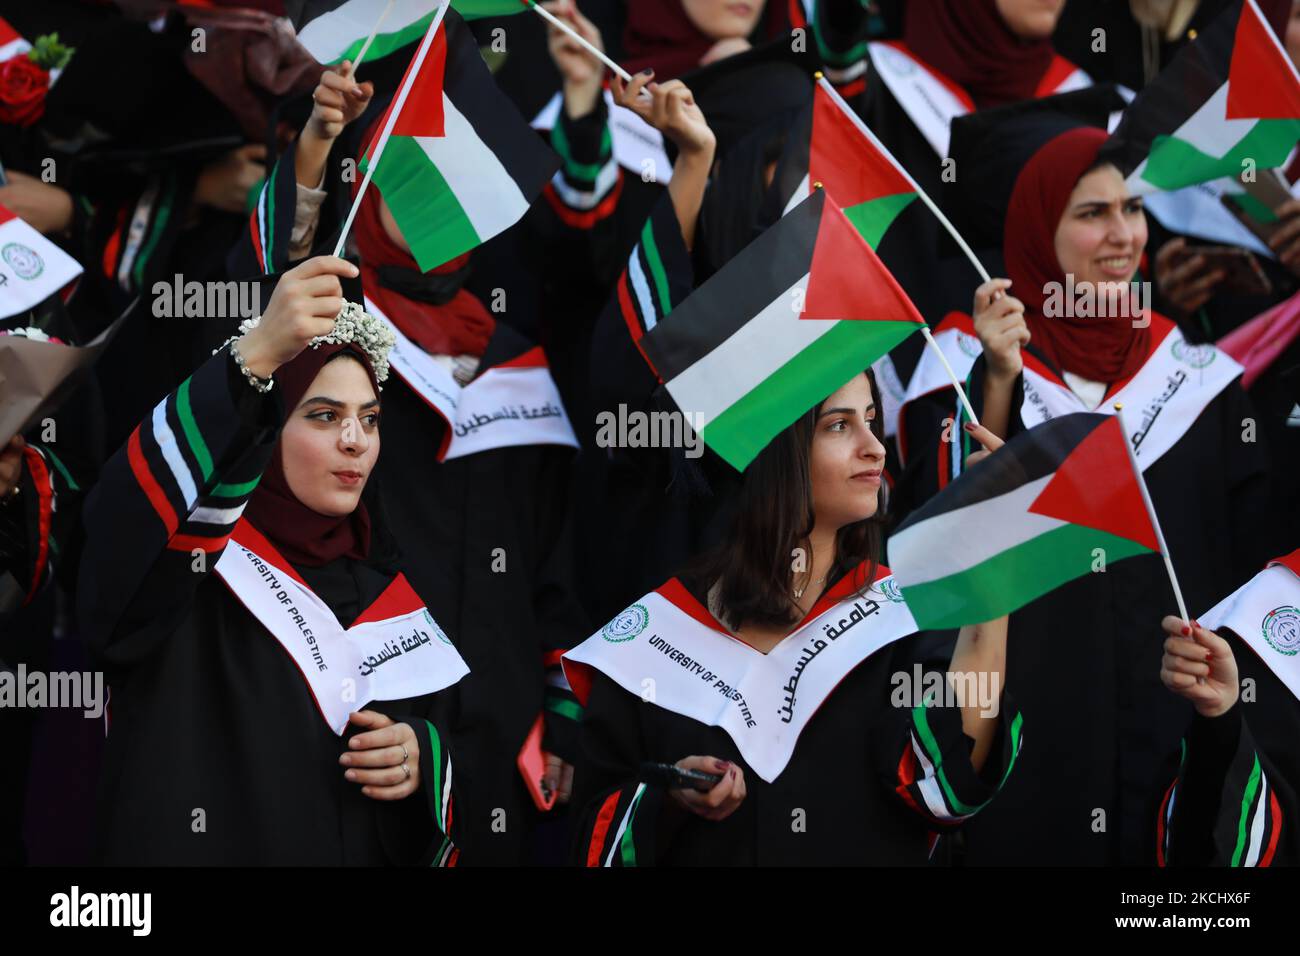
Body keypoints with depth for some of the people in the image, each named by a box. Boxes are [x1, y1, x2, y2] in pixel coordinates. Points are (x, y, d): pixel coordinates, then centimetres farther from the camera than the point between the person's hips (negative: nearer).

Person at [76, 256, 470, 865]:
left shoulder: (381, 594, 6)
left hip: (366, 850, 5)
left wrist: (421, 758, -10)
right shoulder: (183, 561, -11)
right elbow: (129, 511, -35)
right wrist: (254, 357, -46)